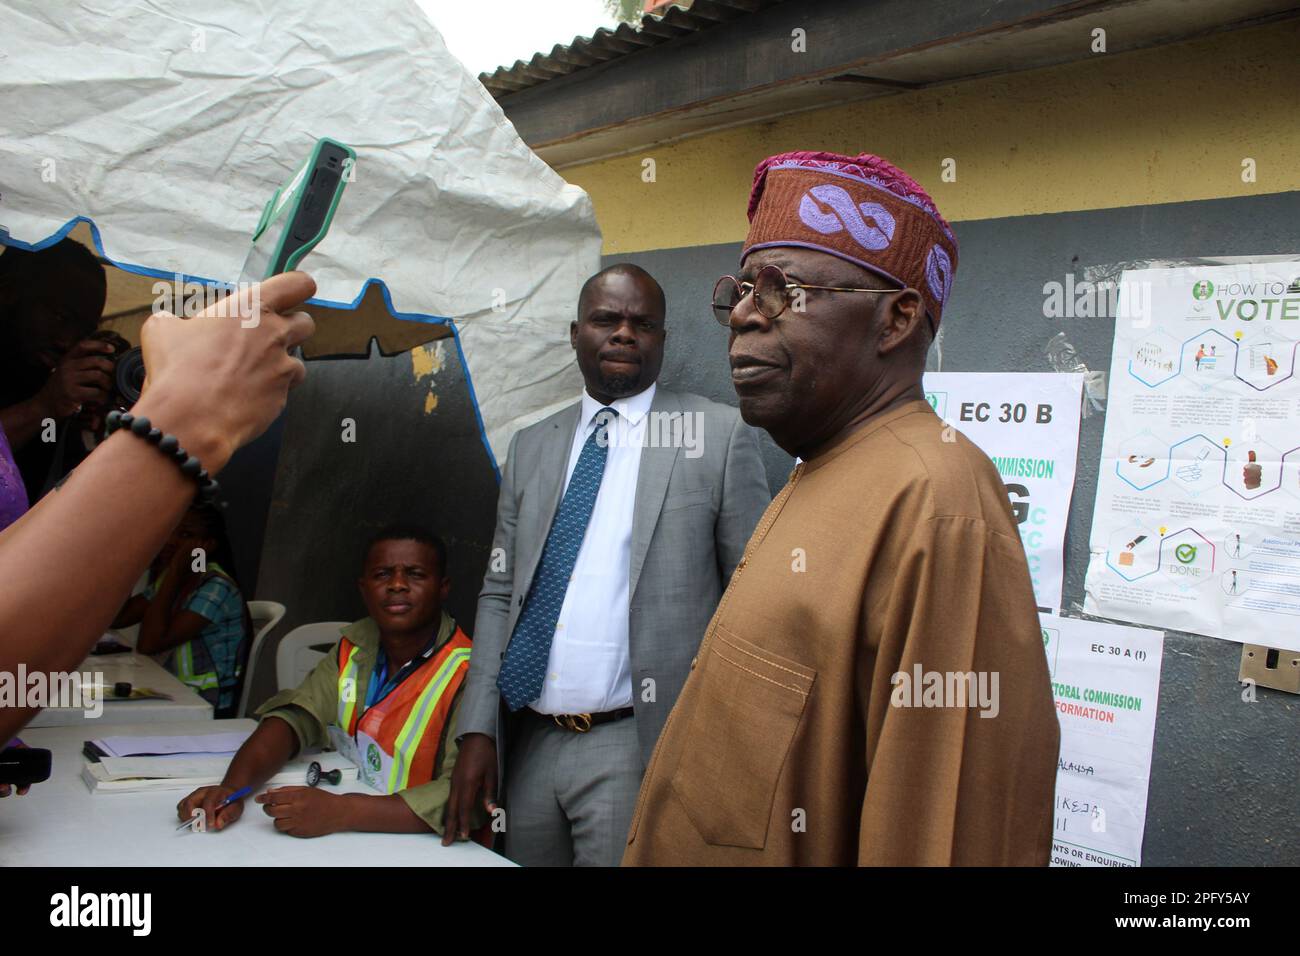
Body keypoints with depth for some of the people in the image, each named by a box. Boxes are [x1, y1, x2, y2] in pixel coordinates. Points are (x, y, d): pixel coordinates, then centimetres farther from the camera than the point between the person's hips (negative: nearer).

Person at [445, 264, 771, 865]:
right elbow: (499, 593, 11)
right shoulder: (531, 447, 11)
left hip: (640, 747, -4)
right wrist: (477, 730, 2)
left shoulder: (718, 434, -3)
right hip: (529, 743, 5)